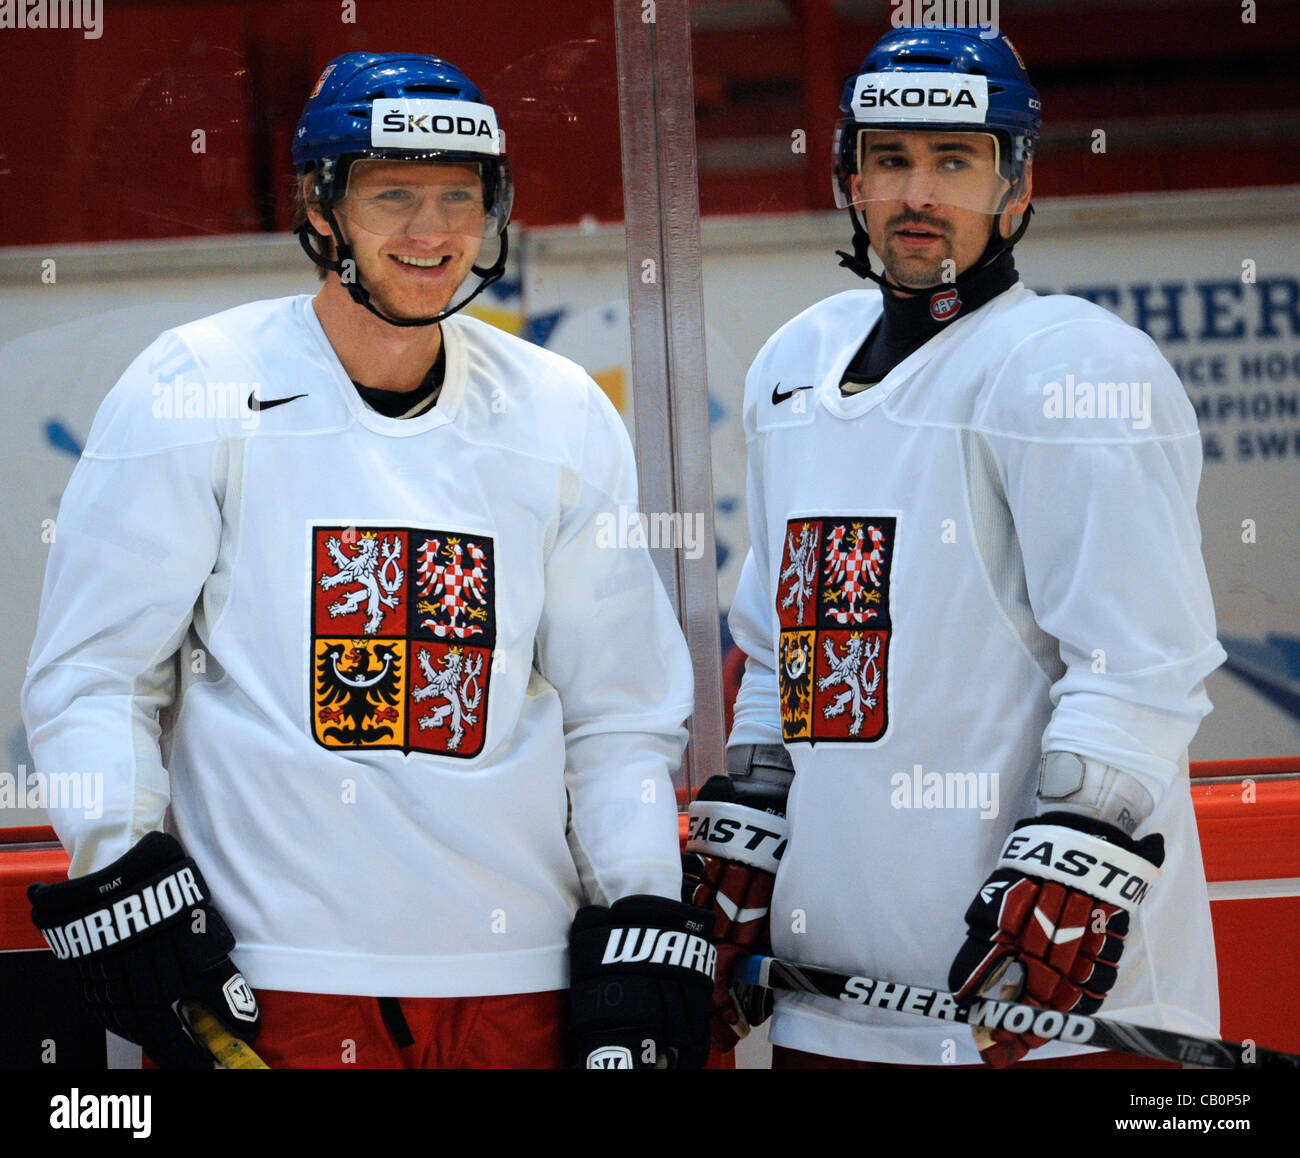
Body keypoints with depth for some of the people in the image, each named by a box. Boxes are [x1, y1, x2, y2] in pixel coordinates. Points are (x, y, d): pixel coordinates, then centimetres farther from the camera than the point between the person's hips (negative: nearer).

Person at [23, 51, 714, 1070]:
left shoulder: (565, 420, 9)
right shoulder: (193, 395, -2)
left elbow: (618, 708, 12)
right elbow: (92, 672, 0)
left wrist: (645, 919, 4)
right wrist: (120, 875, -11)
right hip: (268, 976, -3)